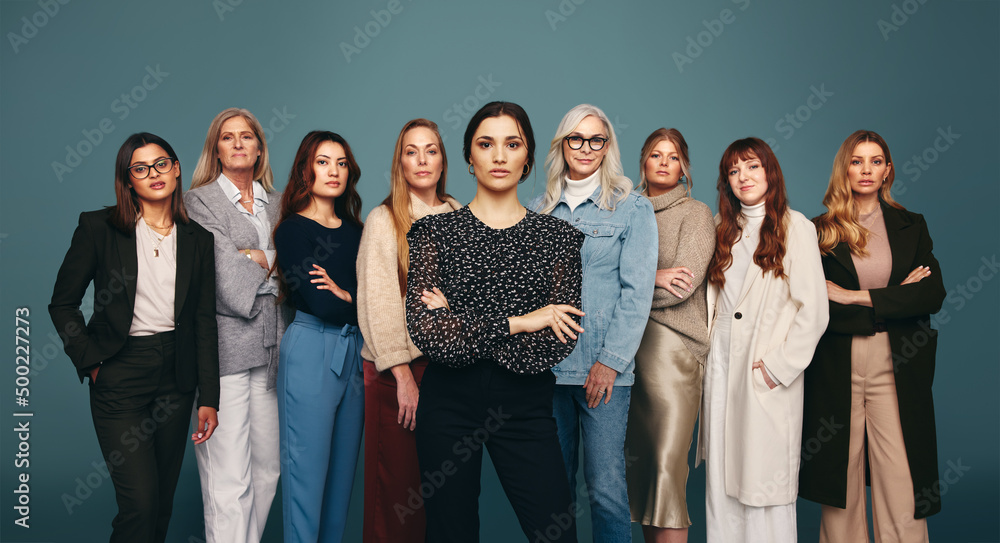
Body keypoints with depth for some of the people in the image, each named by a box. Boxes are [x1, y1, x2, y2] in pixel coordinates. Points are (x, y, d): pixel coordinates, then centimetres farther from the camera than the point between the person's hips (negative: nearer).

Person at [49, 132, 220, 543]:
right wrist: (91, 362, -6)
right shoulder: (99, 228, -2)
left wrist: (209, 397, 0)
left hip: (176, 375, 3)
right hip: (119, 376, -3)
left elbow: (205, 321, 4)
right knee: (140, 502, -10)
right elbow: (63, 303, 4)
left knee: (163, 498, 11)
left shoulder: (198, 239, 6)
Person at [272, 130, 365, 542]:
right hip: (310, 353, -6)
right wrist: (357, 298, -1)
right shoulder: (293, 229, -6)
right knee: (307, 469, 0)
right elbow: (322, 304, -16)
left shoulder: (354, 230, 13)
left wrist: (343, 293, -10)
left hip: (354, 351, 6)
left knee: (343, 466, 11)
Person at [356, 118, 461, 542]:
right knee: (397, 482, 3)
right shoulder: (383, 220, -5)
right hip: (398, 367, -4)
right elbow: (378, 304, -10)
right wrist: (404, 376, -14)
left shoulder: (457, 215, 10)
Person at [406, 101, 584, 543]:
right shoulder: (435, 231, 2)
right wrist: (516, 324, -13)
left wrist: (459, 326, -10)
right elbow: (425, 331, -11)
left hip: (525, 406, 1)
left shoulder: (558, 236, 4)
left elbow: (556, 343, -7)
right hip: (448, 403, 0)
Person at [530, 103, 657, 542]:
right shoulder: (539, 209, 12)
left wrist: (611, 361, -11)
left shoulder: (633, 209, 1)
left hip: (604, 367, -3)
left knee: (605, 484, -3)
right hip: (546, 363, 3)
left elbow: (637, 291, -5)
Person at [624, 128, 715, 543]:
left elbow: (683, 285, -10)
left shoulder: (695, 214, 3)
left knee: (665, 466, -9)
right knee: (639, 459, 8)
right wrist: (653, 278, -10)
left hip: (674, 346, -5)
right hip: (629, 346, 5)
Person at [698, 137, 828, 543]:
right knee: (720, 475, 8)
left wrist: (779, 366, -12)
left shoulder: (795, 227, -5)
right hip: (721, 365, 5)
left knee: (765, 475, -1)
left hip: (767, 372, -5)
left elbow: (814, 310, -10)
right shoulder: (723, 228, 14)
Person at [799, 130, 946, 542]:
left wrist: (857, 298, -9)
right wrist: (893, 300, -8)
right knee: (842, 475, 5)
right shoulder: (820, 230, 4)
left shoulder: (911, 227, 11)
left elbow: (933, 295, -2)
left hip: (896, 370, 1)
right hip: (836, 370, -1)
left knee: (902, 480, -1)